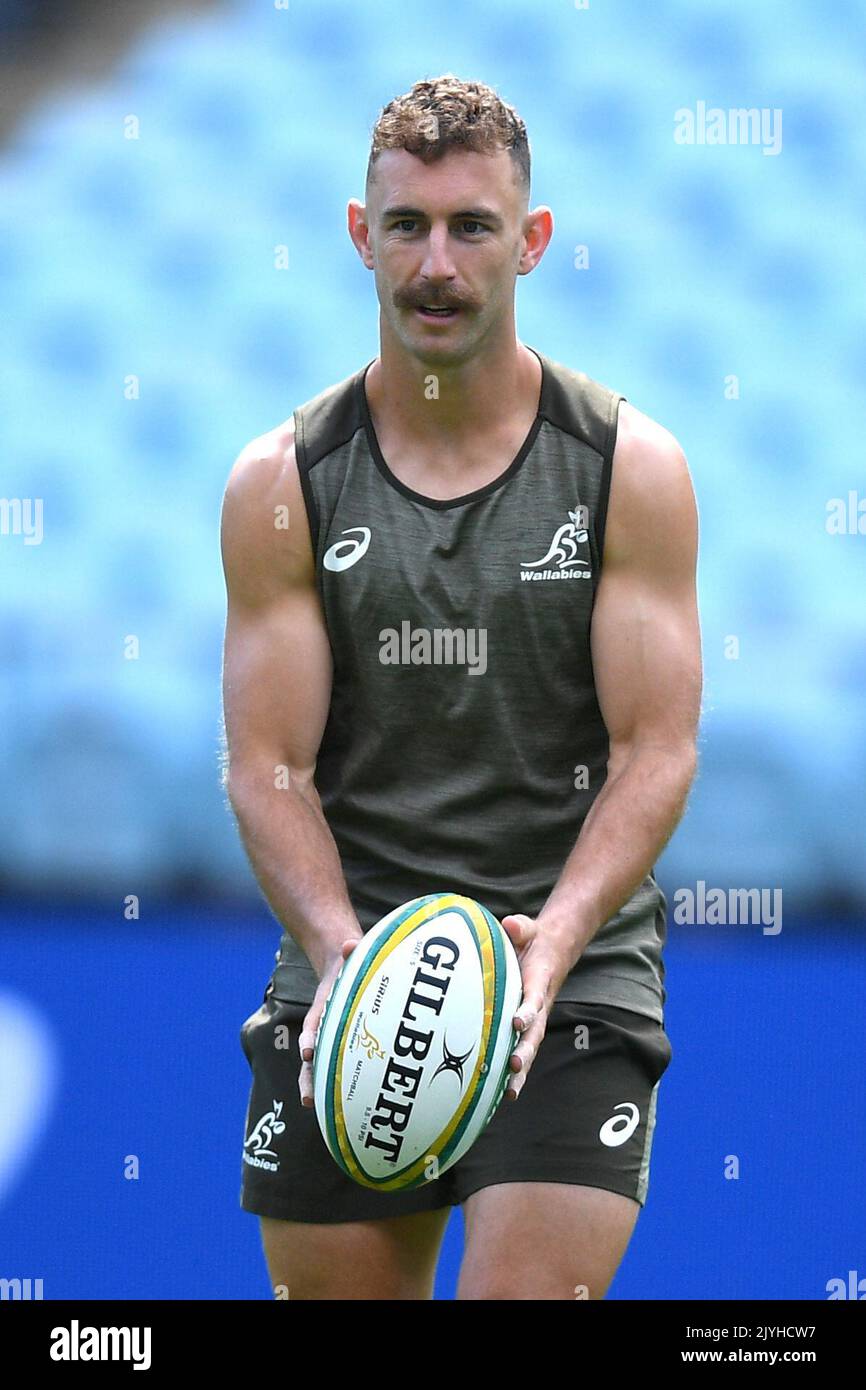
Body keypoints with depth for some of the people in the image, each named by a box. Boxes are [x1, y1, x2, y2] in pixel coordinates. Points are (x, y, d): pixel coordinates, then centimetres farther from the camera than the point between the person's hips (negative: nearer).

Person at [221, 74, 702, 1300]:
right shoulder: (283, 485, 2)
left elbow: (656, 750, -6)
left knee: (527, 1292, -18)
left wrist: (549, 944, -23)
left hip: (572, 971, -2)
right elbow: (269, 764, -2)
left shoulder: (630, 467, -1)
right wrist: (340, 946, -21)